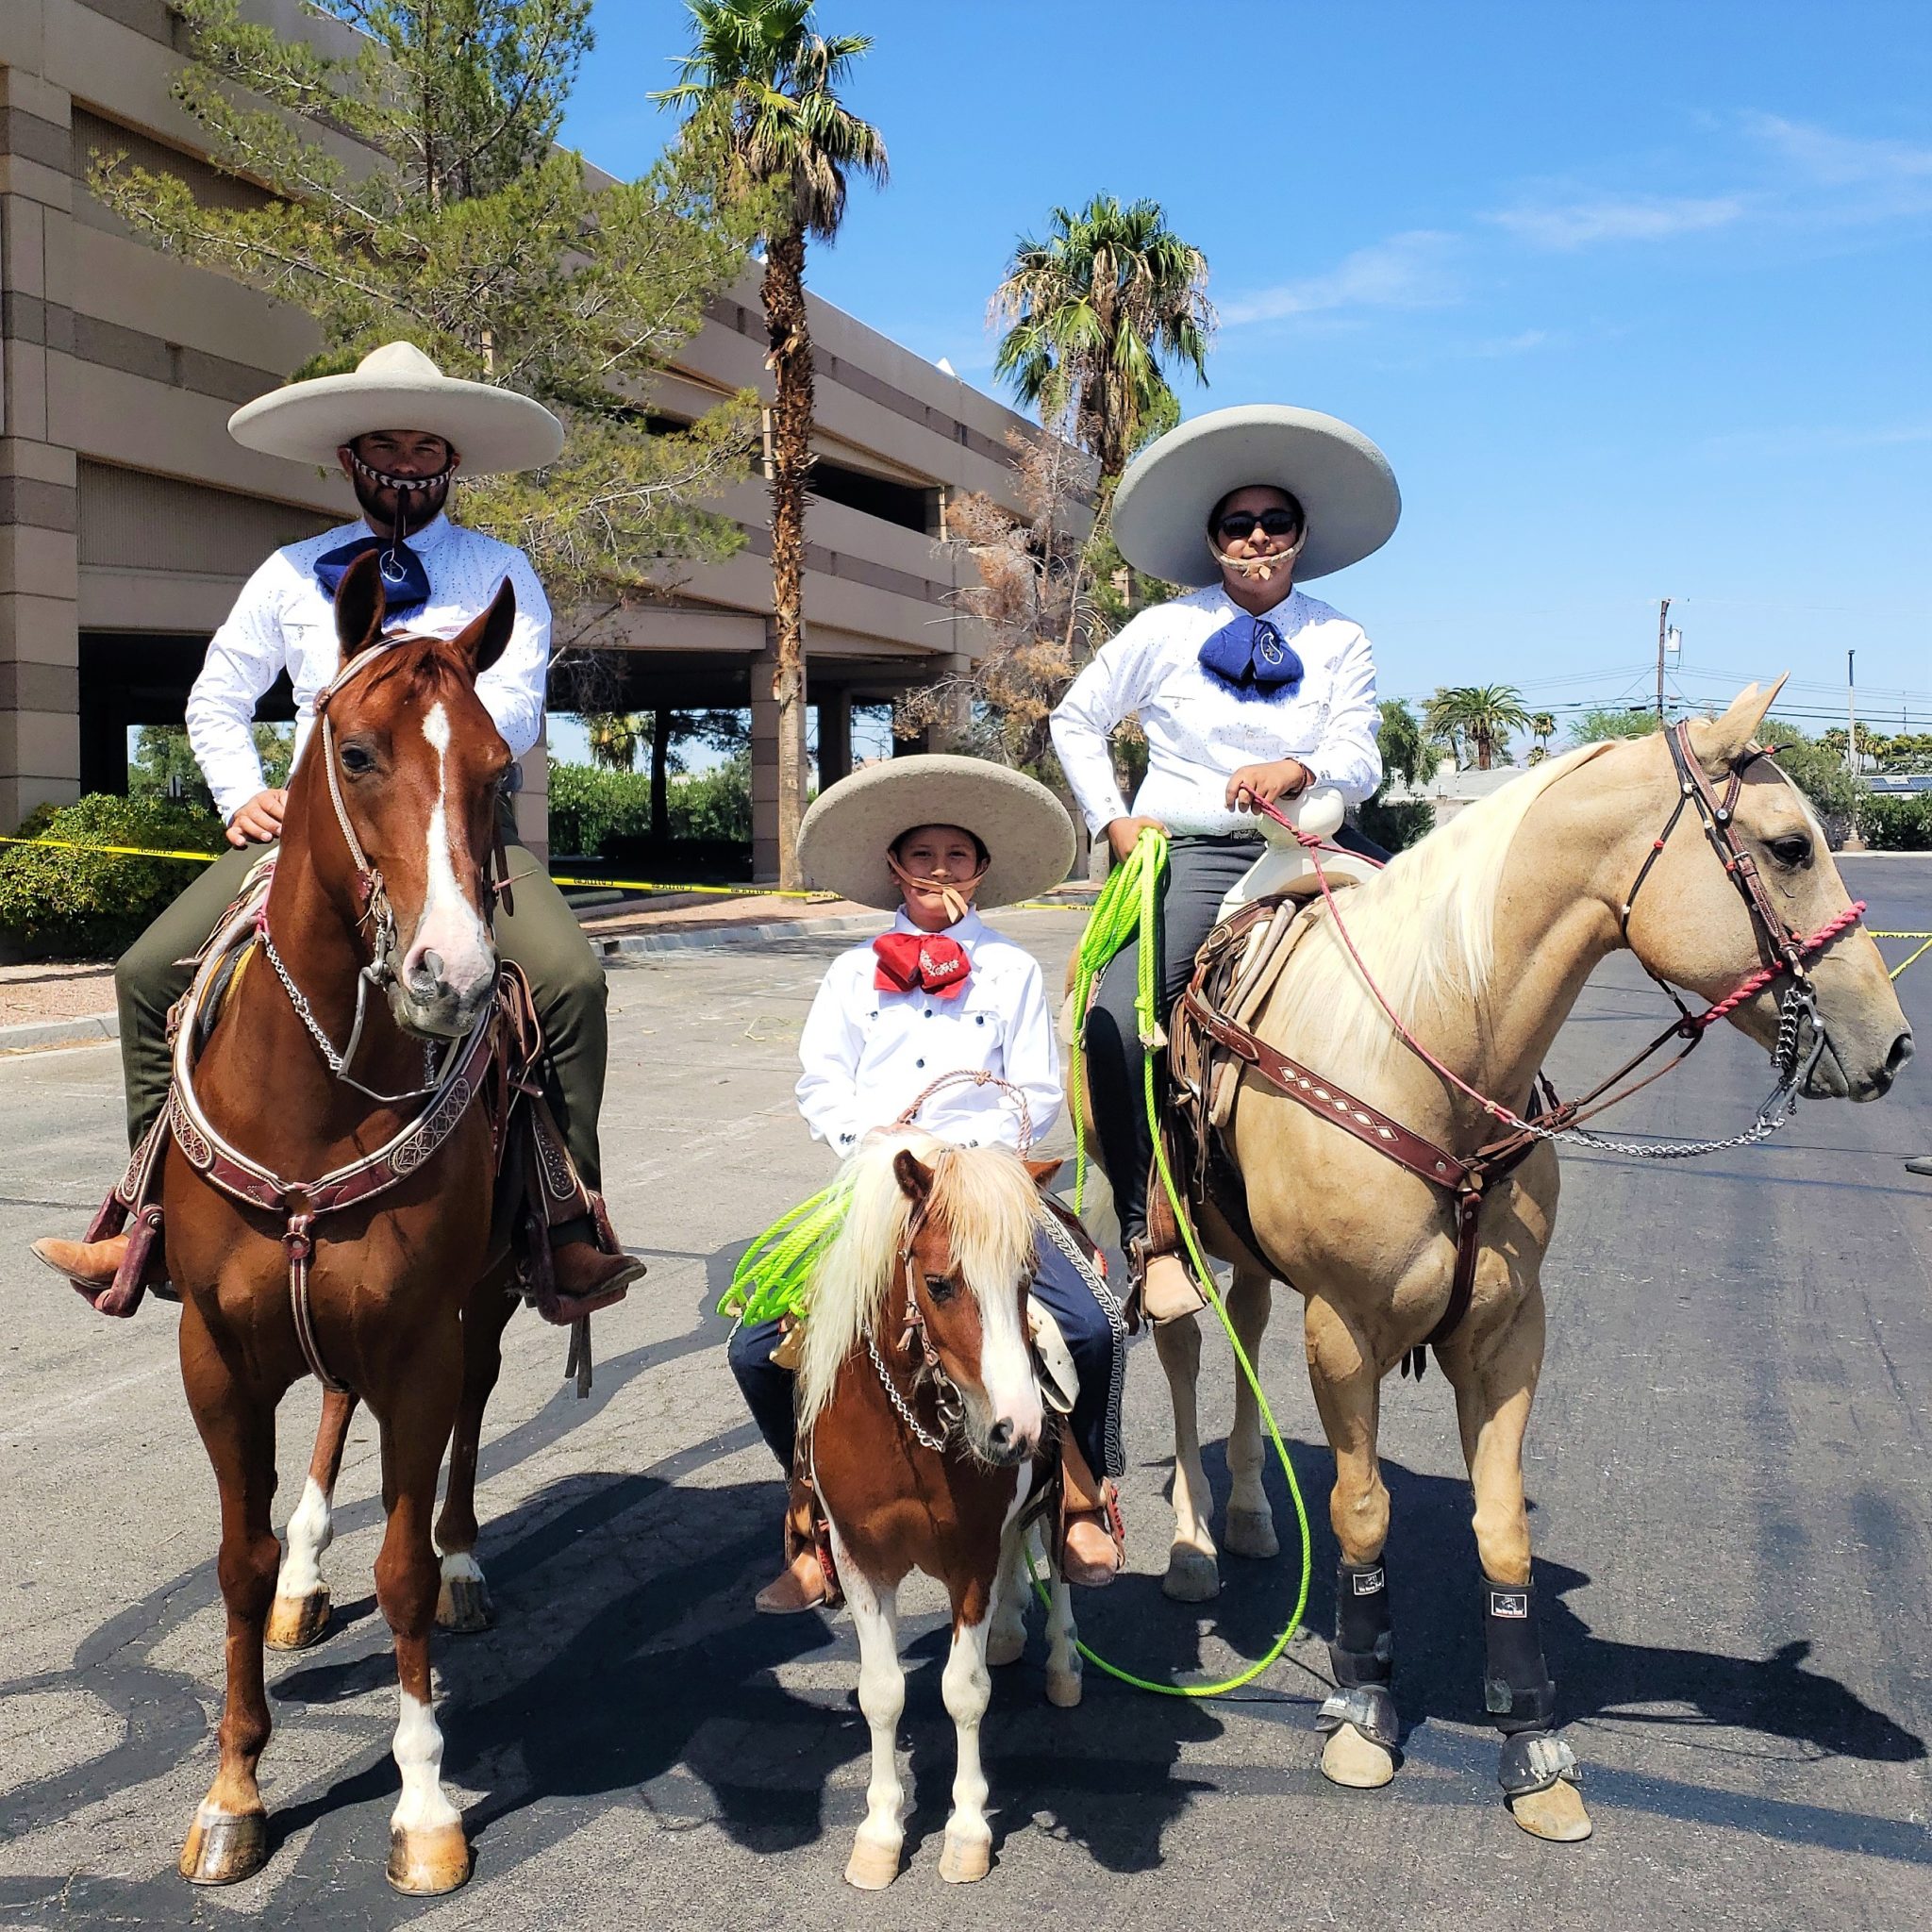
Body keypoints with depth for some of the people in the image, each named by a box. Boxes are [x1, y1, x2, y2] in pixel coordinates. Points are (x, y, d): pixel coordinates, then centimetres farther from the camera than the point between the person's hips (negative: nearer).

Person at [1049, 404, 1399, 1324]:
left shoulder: (1340, 641, 8)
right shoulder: (1165, 630, 5)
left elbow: (1361, 763, 0)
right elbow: (1076, 719, 15)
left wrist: (1298, 769, -21)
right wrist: (1112, 818, 4)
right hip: (1187, 853, -2)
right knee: (1117, 1022, -27)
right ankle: (1150, 1234, -19)